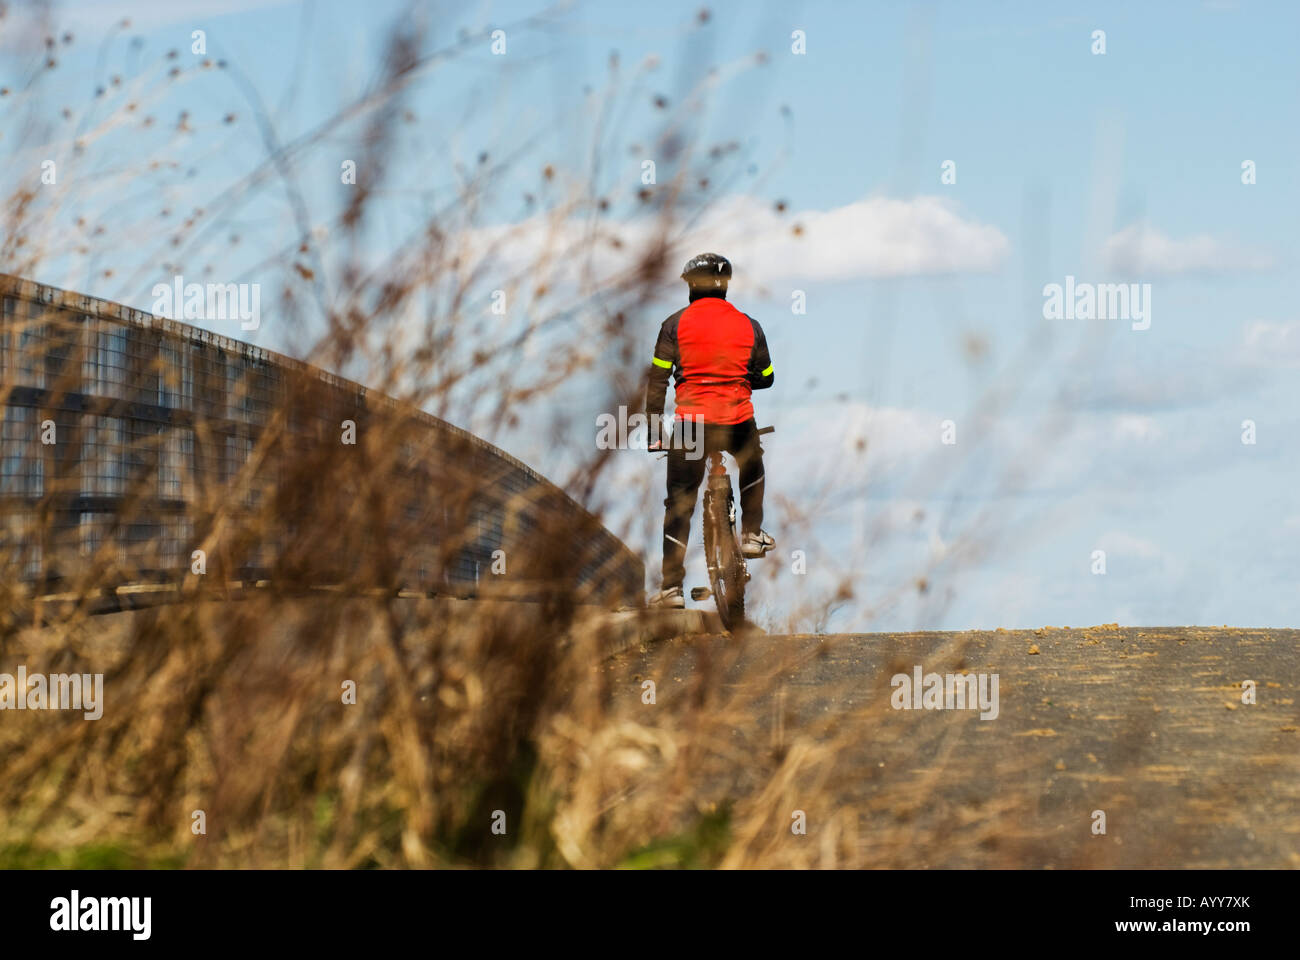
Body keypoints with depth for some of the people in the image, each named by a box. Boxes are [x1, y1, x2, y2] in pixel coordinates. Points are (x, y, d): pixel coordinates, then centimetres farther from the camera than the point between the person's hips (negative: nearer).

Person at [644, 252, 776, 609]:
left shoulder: (676, 324, 1)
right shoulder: (748, 325, 6)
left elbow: (657, 381, 1)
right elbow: (765, 377, 16)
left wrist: (654, 430, 7)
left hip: (691, 422, -1)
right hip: (738, 420, 1)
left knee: (679, 504, 5)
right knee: (752, 468, 36)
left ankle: (672, 586, 2)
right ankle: (751, 533, 32)